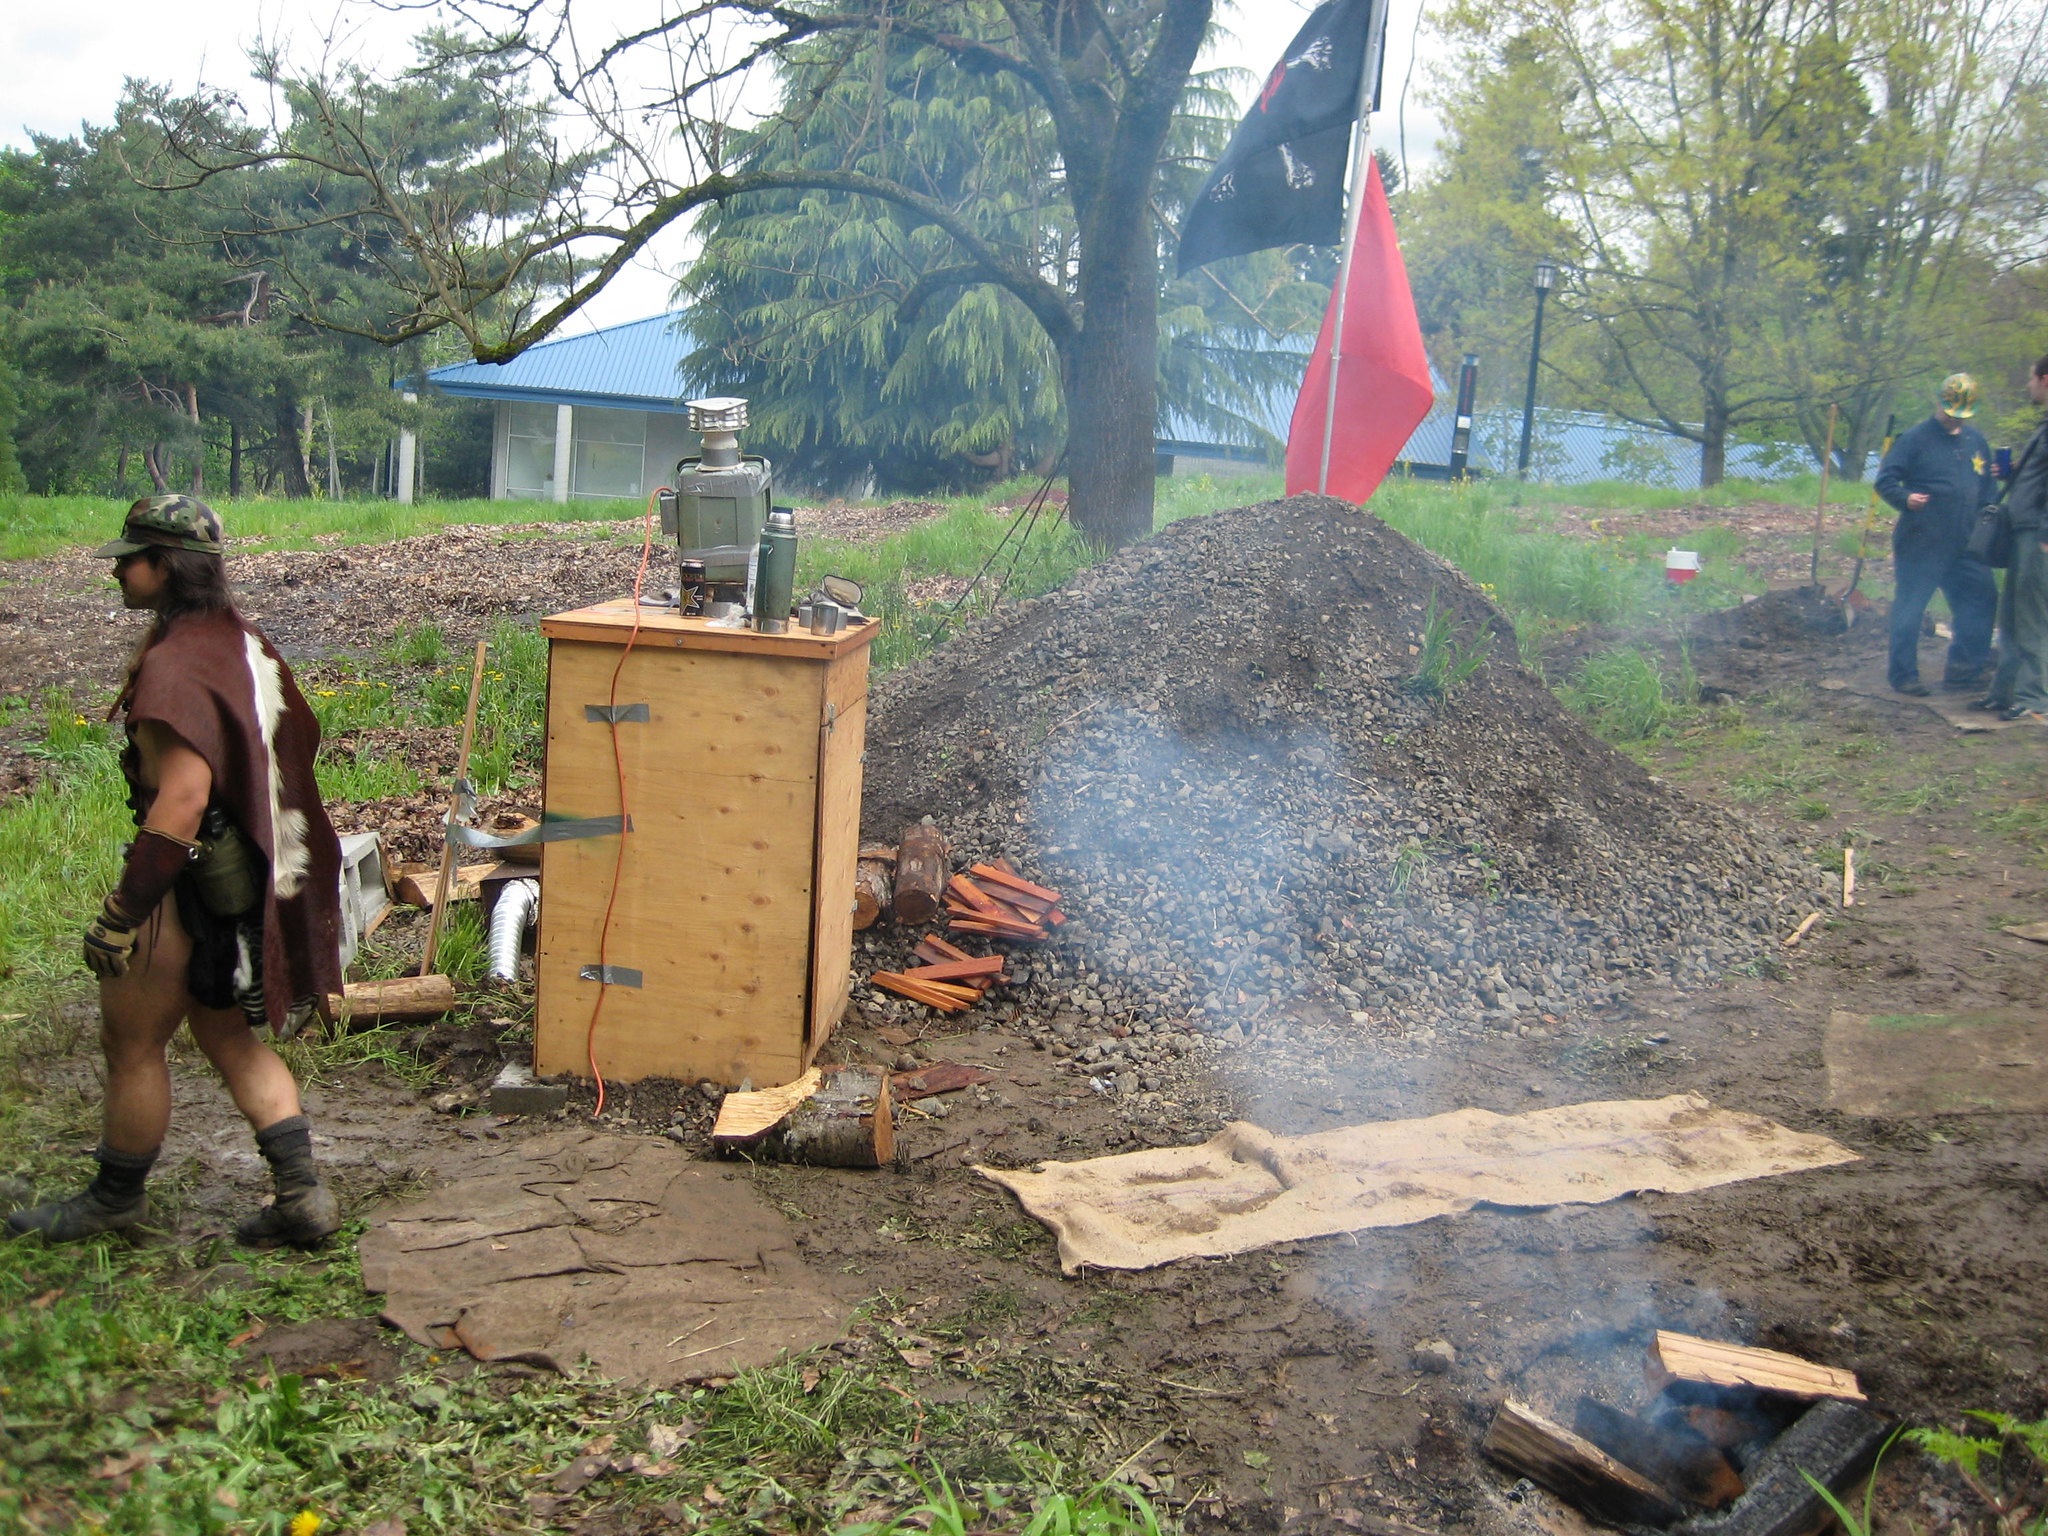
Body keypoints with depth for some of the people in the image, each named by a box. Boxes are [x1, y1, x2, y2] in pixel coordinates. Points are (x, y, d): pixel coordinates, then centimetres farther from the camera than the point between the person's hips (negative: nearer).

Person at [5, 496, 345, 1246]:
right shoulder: (245, 642, 7)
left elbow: (182, 797, -28)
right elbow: (298, 739, 17)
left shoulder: (173, 665, -21)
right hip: (250, 877, 9)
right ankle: (302, 1193, 15)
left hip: (189, 886, -9)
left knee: (132, 1044, 10)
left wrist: (122, 910, -24)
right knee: (229, 1037, 19)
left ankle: (116, 1197, 28)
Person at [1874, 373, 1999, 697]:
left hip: (1965, 545, 6)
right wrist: (1905, 498, -26)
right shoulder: (1915, 438, -5)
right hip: (1920, 545, -6)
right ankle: (1904, 675, 7)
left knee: (1981, 600, 7)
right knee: (1909, 609, -2)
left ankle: (1963, 670, 17)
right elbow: (1885, 479, -8)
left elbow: (1986, 488, 23)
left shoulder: (1976, 441, 14)